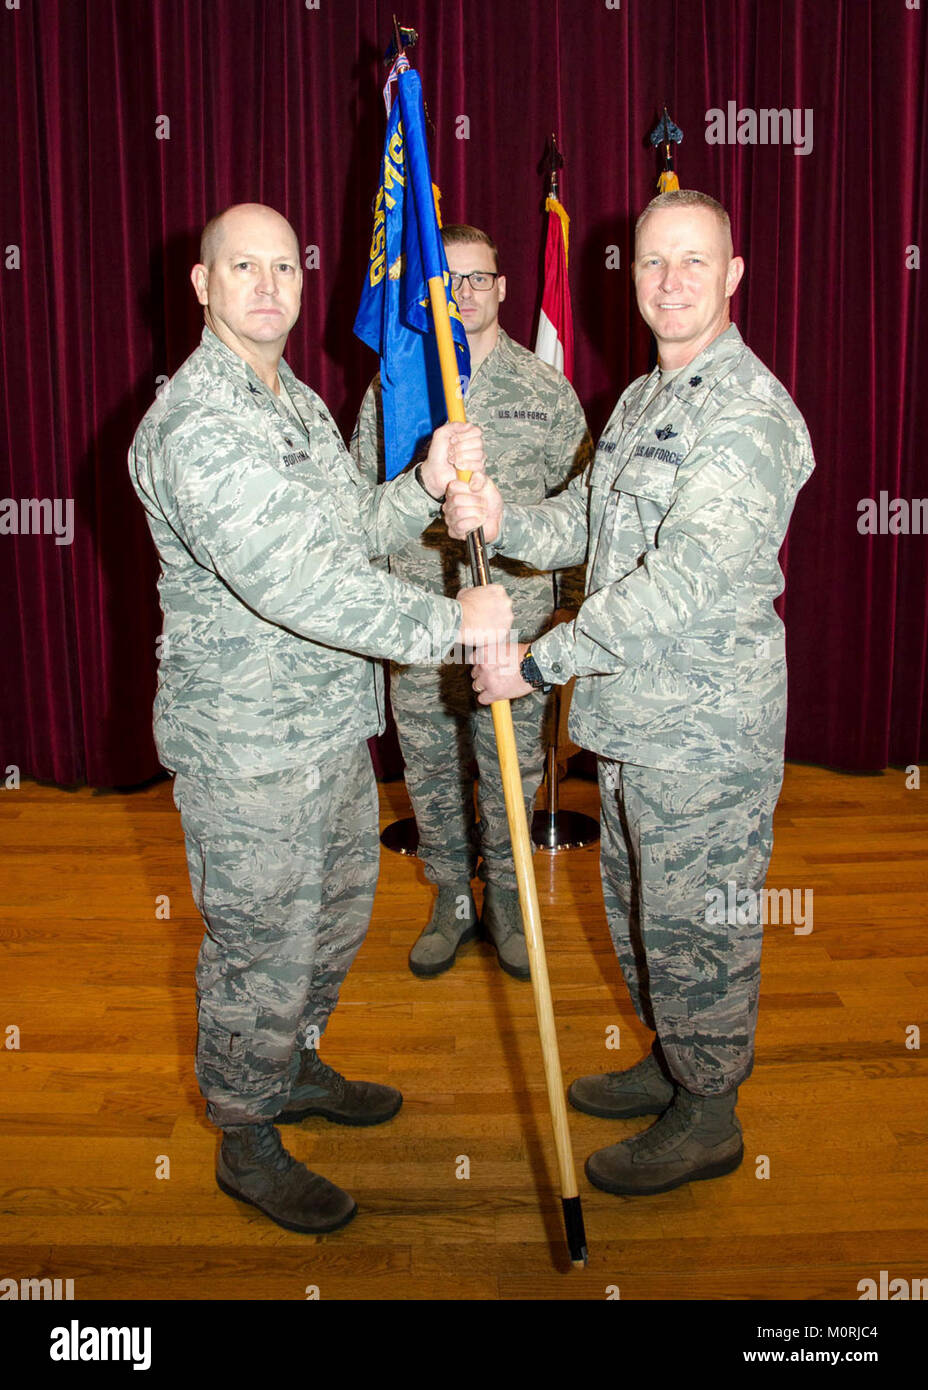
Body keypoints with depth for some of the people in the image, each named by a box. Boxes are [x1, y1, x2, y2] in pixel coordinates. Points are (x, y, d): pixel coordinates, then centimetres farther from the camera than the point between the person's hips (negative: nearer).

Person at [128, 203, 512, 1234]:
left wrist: (427, 483, -4)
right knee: (261, 949, 6)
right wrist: (451, 623, -26)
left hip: (332, 726, 9)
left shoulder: (299, 403, 11)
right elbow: (296, 585, -31)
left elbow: (354, 532, 15)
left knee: (336, 916, 23)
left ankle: (293, 1070, 46)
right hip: (246, 749, -9)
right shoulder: (193, 425, -22)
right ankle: (246, 1143, 29)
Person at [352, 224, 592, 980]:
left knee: (512, 774, 9)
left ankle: (505, 903, 29)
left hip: (517, 622, -1)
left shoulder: (546, 388, 2)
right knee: (431, 774, 10)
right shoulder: (391, 389, 4)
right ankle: (452, 902, 29)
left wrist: (576, 608, 1)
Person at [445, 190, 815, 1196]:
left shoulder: (749, 416, -19)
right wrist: (503, 522, -7)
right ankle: (672, 1065, 43)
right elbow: (586, 519, 15)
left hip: (703, 733, -9)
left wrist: (539, 661, -23)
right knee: (635, 908, 22)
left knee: (694, 925, 6)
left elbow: (681, 583, -27)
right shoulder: (641, 399, 13)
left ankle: (708, 1119, 27)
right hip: (629, 716, 9)